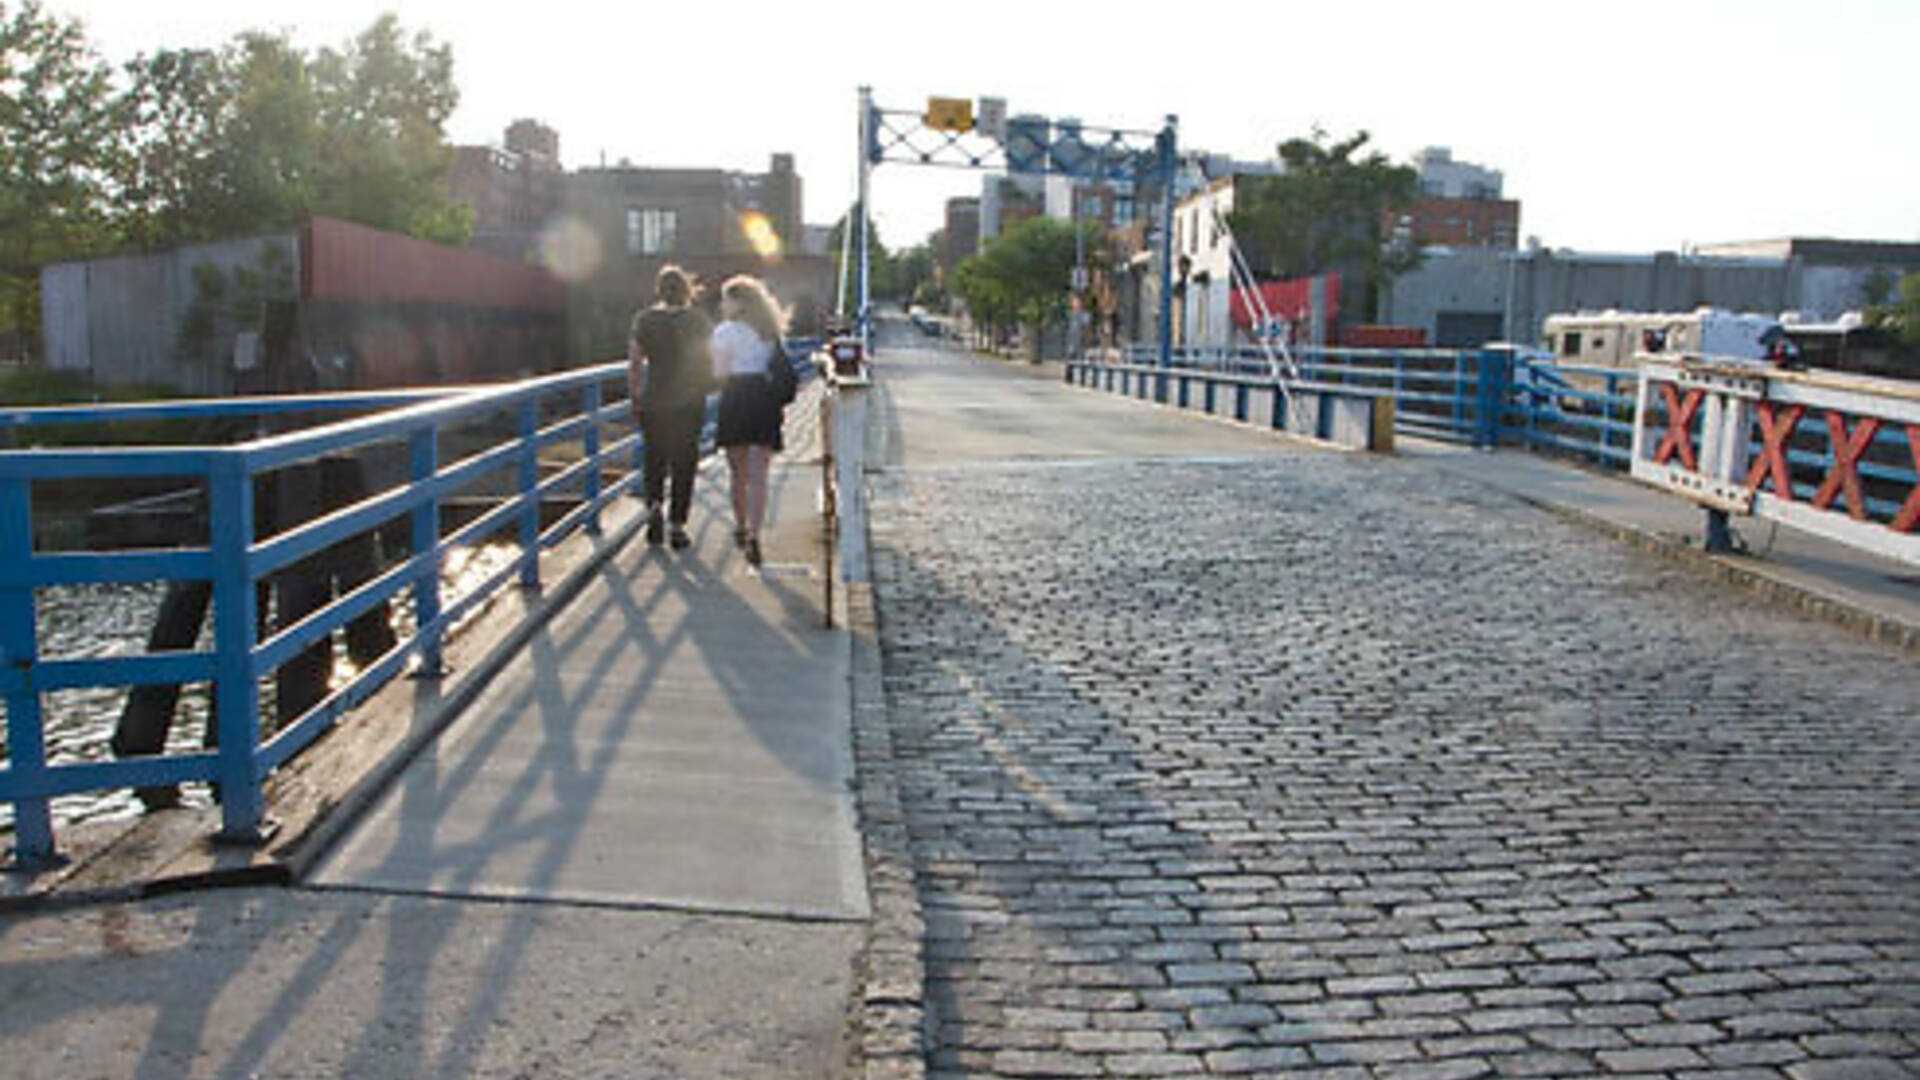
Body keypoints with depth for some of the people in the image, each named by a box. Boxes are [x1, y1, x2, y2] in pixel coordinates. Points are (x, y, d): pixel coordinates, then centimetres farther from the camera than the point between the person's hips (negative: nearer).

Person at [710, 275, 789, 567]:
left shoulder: (726, 331, -3)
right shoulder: (770, 332, 13)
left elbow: (720, 374, -5)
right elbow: (781, 369, 10)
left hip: (737, 400, -3)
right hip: (767, 400, 4)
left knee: (738, 473, 13)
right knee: (758, 475, -1)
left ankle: (741, 528, 27)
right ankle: (753, 535, -13)